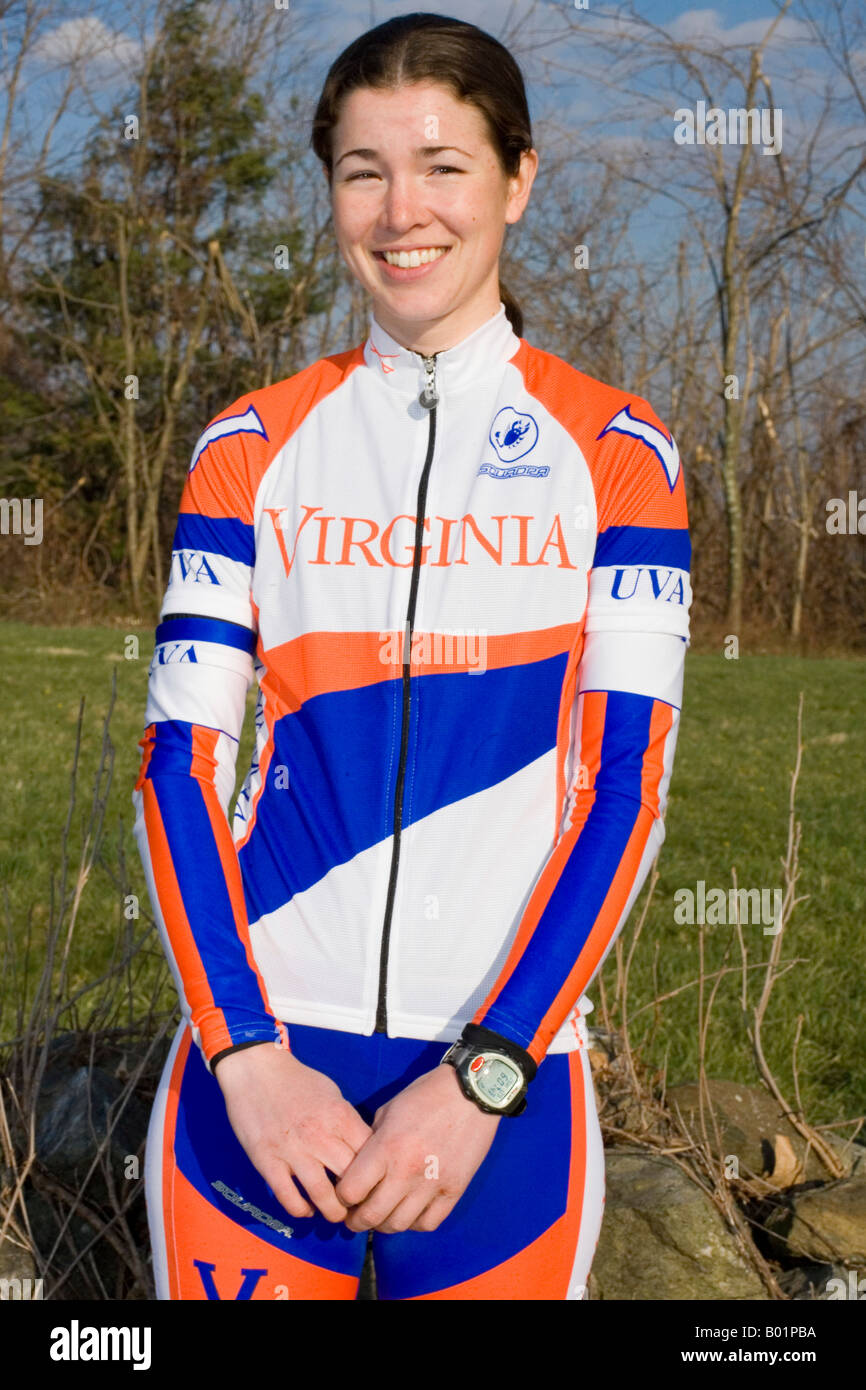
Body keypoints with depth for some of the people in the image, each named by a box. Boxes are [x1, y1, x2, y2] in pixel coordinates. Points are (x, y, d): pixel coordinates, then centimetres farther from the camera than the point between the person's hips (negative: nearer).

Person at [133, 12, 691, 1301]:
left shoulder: (613, 449, 2)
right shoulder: (254, 447, 5)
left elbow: (628, 782, -5)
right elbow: (181, 763, -1)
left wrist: (481, 1076, -14)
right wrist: (249, 1058, -13)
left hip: (505, 1076, -1)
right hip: (257, 1072, 1)